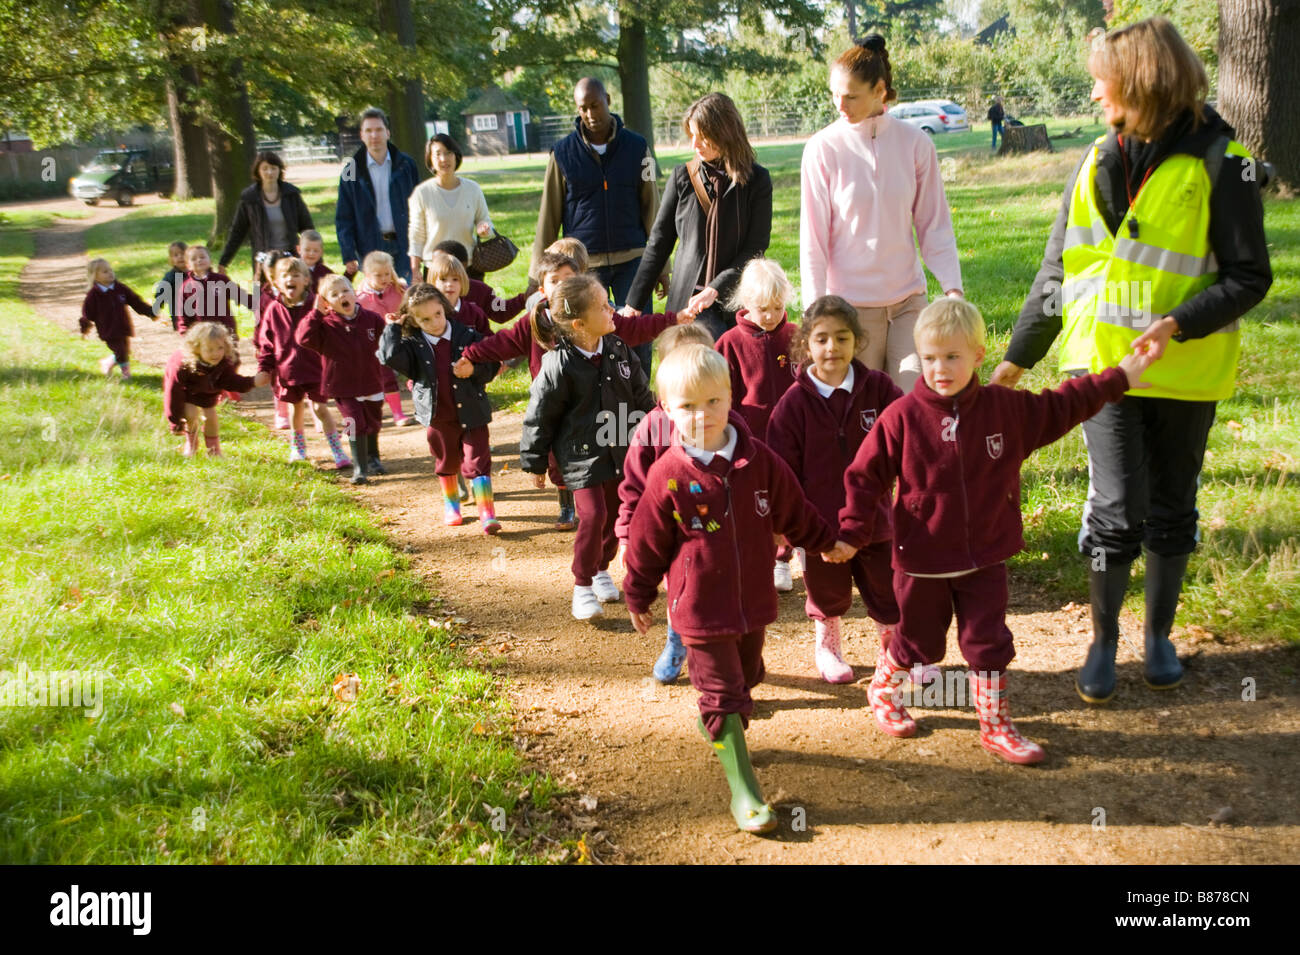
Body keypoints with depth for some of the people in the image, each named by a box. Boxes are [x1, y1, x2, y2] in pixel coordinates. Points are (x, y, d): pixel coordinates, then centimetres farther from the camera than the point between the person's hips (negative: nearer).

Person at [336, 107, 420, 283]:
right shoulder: (352, 169, 1)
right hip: (370, 247, -1)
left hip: (402, 245, 1)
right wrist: (348, 255, -5)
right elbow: (343, 217, 3)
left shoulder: (406, 164, 4)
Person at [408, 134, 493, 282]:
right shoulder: (422, 193, -2)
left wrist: (483, 229, -10)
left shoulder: (473, 188, 3)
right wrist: (415, 272, -3)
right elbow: (416, 237, 2)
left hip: (470, 266, 2)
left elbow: (484, 219, 15)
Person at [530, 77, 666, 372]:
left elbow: (651, 207, 7)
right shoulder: (563, 153, 2)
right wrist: (539, 274, 4)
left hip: (631, 259, 0)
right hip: (583, 262, 0)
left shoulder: (637, 148, 3)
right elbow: (549, 215, 6)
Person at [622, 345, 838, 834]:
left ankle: (719, 729, 50)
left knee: (745, 679, 22)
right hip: (701, 608, -4)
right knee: (721, 693, 0)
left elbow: (794, 512, 9)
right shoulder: (669, 476, -14)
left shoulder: (759, 461, -6)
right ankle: (742, 787, 7)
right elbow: (646, 543, -4)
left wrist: (829, 541, 18)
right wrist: (638, 597, 3)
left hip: (753, 601, 4)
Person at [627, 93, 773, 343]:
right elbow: (658, 243, 9)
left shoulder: (756, 181, 1)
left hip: (739, 303, 0)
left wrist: (715, 289, -16)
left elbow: (756, 247, -3)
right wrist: (633, 304, 5)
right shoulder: (682, 177, 5)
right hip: (689, 300, 0)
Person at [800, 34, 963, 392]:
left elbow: (935, 227, 4)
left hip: (909, 298, 2)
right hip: (851, 303, -2)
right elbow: (812, 239, -4)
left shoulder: (915, 143, 0)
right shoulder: (823, 148, -5)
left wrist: (952, 286, -8)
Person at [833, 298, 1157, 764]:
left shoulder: (1006, 408, -4)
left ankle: (996, 725, 24)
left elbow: (1061, 407, 10)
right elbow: (866, 476, -9)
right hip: (922, 559, -2)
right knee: (918, 641, 14)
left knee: (989, 643, 8)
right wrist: (852, 533, -15)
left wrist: (1120, 377, 10)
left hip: (984, 558, 2)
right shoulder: (902, 416, -14)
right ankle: (883, 691, 42)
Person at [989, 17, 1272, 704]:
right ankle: (1102, 641, 15)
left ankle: (1158, 634, 31)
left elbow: (1249, 278, -8)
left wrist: (1179, 323, -24)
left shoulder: (1217, 163, -9)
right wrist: (1016, 359, 11)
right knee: (1116, 510, -3)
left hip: (1184, 371, -2)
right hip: (1104, 363, 2)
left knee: (1171, 509, 12)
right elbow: (1056, 273, 11)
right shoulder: (1099, 163, 5)